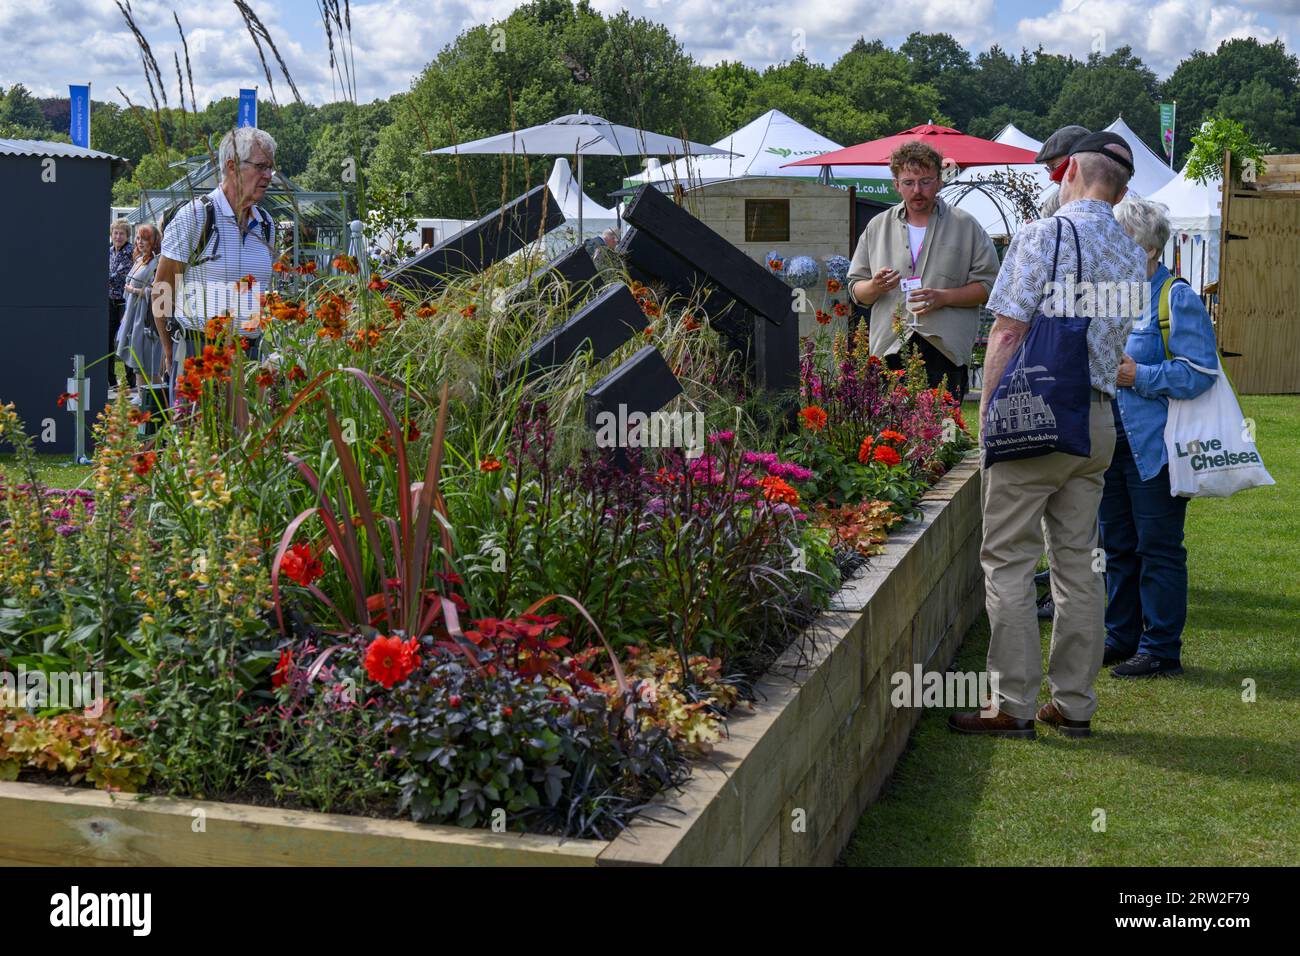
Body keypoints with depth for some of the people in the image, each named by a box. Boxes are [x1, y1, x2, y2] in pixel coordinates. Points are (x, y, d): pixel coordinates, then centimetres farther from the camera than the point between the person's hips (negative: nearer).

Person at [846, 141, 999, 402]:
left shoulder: (965, 226, 8)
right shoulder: (877, 227, 15)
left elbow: (989, 285, 4)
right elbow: (856, 291, 17)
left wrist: (944, 297, -10)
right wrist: (875, 287, -7)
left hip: (945, 349, -2)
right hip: (890, 349, 2)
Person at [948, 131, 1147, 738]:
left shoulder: (1042, 237, -9)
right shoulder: (1133, 255, 11)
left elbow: (1009, 331, -12)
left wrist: (988, 409, -6)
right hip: (1099, 421, 7)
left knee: (1008, 561, -1)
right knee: (1077, 562, 11)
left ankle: (1015, 706, 0)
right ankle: (1074, 705, 15)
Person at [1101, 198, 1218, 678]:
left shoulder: (1177, 300, -10)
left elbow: (1198, 373, -17)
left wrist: (1136, 376, -21)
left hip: (1155, 449, -7)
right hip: (1112, 445, 8)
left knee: (1157, 548, 0)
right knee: (1118, 548, 15)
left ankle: (1161, 648, 9)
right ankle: (1122, 637, 27)